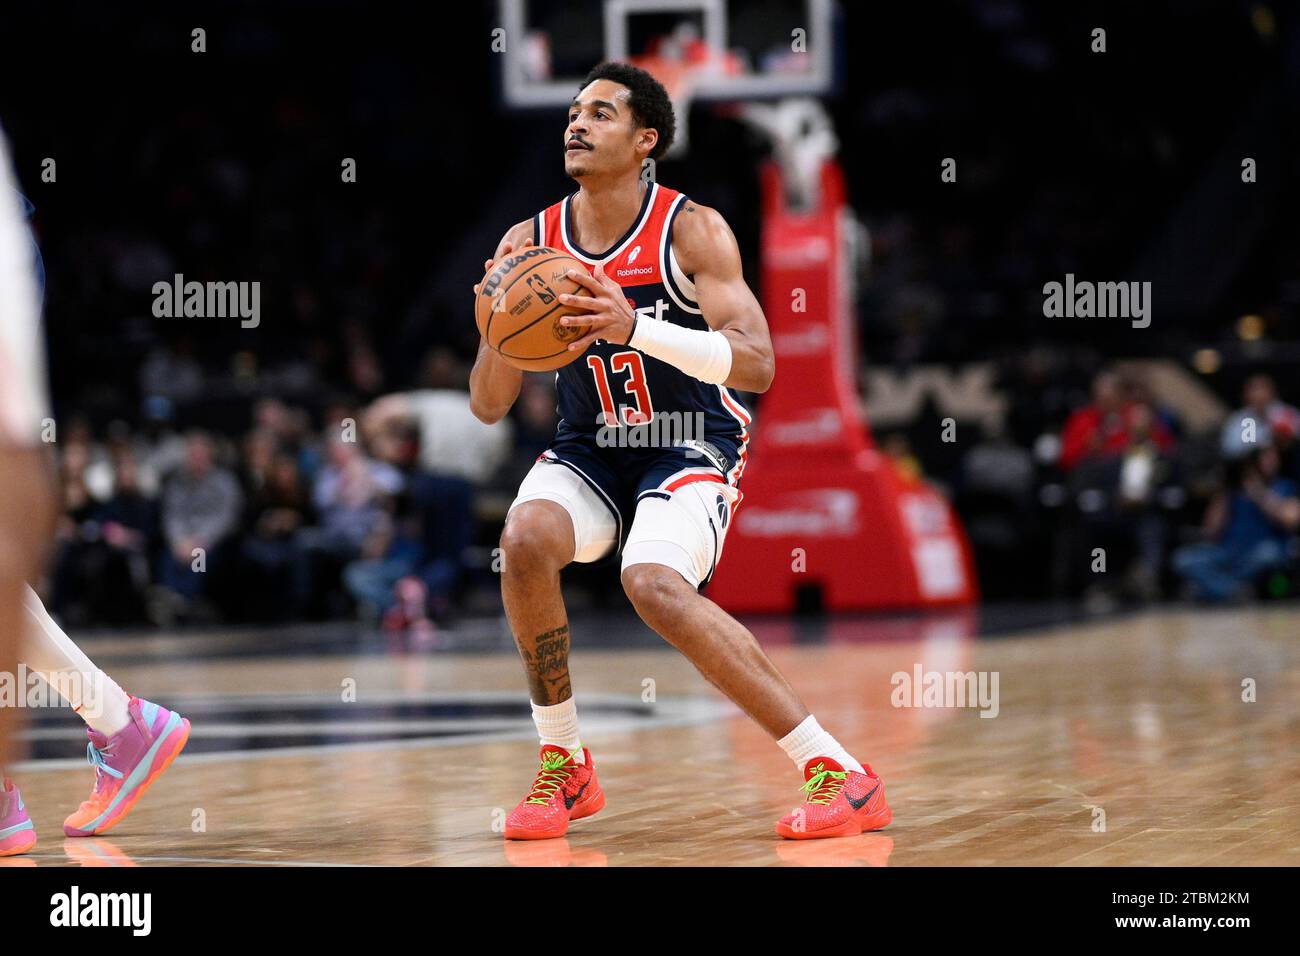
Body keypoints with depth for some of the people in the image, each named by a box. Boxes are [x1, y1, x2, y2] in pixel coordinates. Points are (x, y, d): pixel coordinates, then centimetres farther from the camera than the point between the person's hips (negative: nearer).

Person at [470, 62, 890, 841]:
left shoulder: (692, 231, -13)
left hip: (693, 445, -4)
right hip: (590, 449, 4)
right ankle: (565, 769, -9)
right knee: (525, 538, -27)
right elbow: (489, 407, 0)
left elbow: (757, 365, -23)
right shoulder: (530, 244, -3)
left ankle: (841, 774, -24)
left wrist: (636, 327, -35)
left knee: (654, 583, -31)